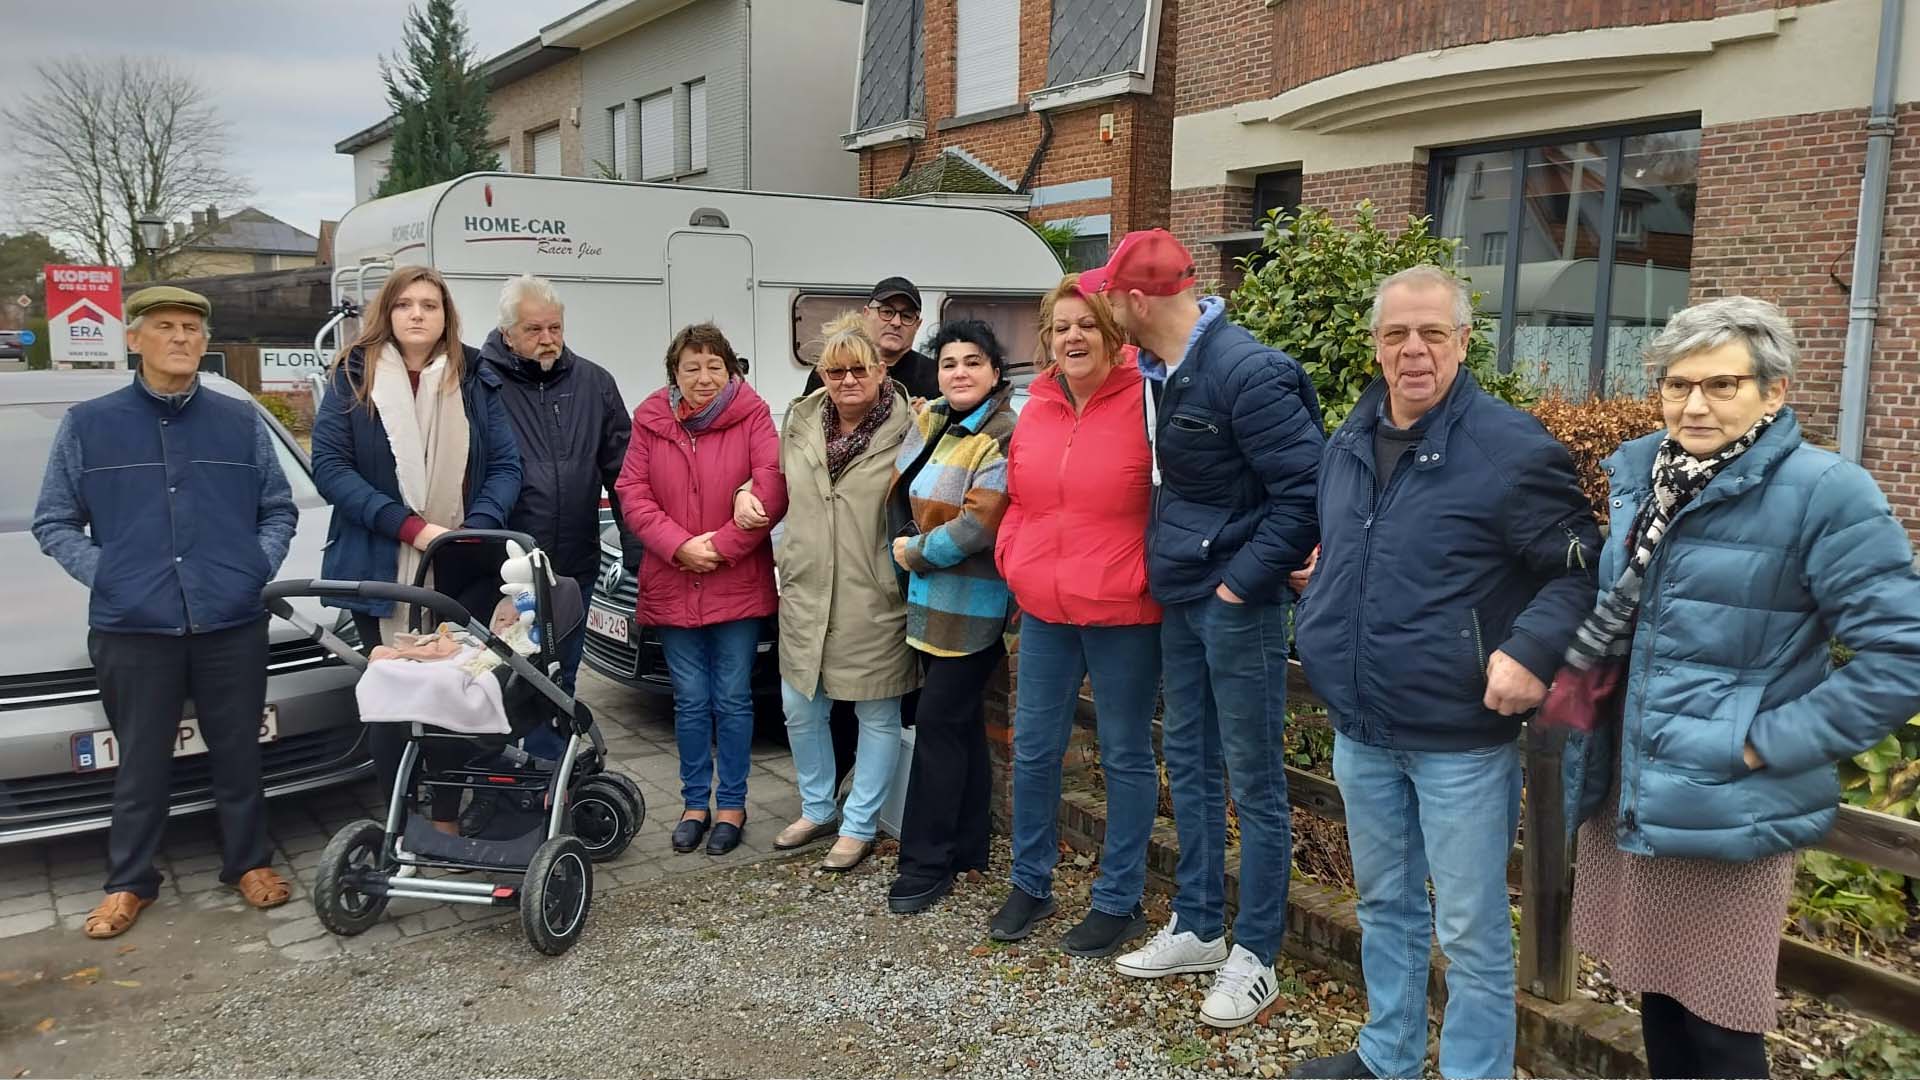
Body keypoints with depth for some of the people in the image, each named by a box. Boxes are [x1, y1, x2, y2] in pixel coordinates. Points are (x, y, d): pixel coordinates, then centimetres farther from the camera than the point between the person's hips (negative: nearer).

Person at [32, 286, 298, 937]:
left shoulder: (241, 422, 9)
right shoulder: (88, 425, 6)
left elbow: (279, 511, 13)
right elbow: (54, 523, 9)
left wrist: (258, 567, -2)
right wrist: (103, 574, -4)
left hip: (234, 624, 1)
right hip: (132, 629, -1)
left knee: (238, 753, 10)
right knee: (142, 763, 8)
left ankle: (248, 862, 25)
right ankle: (129, 882, 23)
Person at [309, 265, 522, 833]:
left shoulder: (477, 380, 6)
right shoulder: (354, 377, 1)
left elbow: (505, 465, 2)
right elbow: (329, 466, -7)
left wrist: (477, 528, -17)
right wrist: (410, 526, -17)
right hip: (382, 570, -1)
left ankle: (446, 822, 18)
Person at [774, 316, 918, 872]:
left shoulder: (906, 431, -10)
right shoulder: (801, 424, 6)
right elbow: (781, 488, 21)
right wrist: (748, 493, 3)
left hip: (874, 598, -5)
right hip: (805, 591, 5)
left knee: (877, 717, 8)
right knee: (800, 708, 15)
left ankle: (860, 826, 22)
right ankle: (818, 810, 35)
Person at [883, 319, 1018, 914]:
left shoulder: (1003, 438, -16)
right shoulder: (930, 420, 9)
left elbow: (978, 526, -23)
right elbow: (902, 493, 20)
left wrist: (914, 552, -11)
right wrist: (905, 548, 5)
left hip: (973, 604, -8)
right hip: (931, 598, 8)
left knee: (940, 723, -5)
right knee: (961, 722, 14)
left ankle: (927, 862, 5)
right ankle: (967, 848, 25)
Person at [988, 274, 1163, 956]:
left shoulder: (1144, 402, -10)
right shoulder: (1035, 410, 7)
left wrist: (1153, 572, -13)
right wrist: (1012, 557, 6)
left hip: (1124, 615, -5)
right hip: (1044, 609, 6)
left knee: (1125, 756, 8)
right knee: (1033, 748, 14)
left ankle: (1119, 901, 23)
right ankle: (1030, 885, 32)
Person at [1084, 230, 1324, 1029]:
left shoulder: (1245, 372, -20)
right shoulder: (1165, 371, 7)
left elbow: (1305, 492, -22)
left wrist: (1242, 581, -18)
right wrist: (1169, 562, 10)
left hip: (1238, 602, -9)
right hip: (1183, 596, 9)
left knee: (1254, 780, 3)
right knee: (1188, 761, 16)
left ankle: (1253, 957, 15)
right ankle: (1197, 928, 31)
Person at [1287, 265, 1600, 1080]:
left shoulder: (1513, 448, -15)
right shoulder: (1347, 444, 7)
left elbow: (1581, 571, -11)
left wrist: (1531, 652, -24)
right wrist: (1318, 628, 10)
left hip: (1461, 738, -6)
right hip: (1360, 731, 7)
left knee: (1470, 931, 6)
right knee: (1385, 904, 22)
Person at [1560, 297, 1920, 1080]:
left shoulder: (1822, 494, -16)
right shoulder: (1638, 473, 5)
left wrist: (1765, 743, -19)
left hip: (1724, 809, -6)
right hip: (1628, 793, 6)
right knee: (1657, 995, 21)